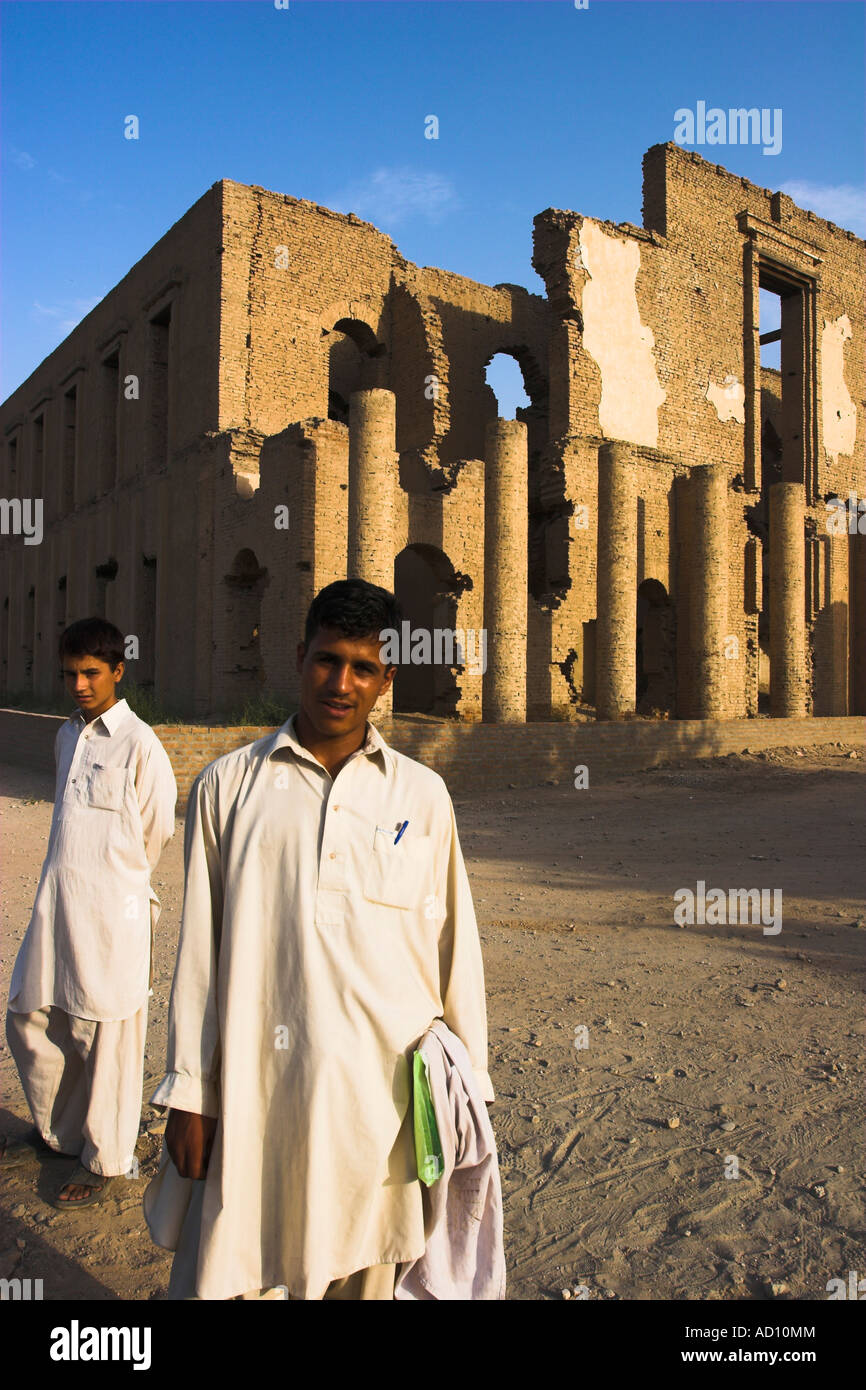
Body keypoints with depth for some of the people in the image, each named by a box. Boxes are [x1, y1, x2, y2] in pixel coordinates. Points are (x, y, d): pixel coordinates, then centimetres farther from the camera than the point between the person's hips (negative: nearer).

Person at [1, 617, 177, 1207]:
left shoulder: (139, 743, -11)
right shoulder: (66, 736, 11)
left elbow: (158, 830, -4)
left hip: (111, 913, -7)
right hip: (55, 907, 7)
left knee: (106, 1039, 5)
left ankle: (104, 1159, 25)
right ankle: (56, 1132, 40)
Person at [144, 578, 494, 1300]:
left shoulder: (421, 794, 2)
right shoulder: (229, 785, 1)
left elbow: (454, 944, 6)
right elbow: (200, 947, 3)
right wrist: (188, 1092, 3)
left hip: (383, 1088, 1)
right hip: (255, 1086, 0)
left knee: (367, 1275, 14)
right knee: (222, 1274, 7)